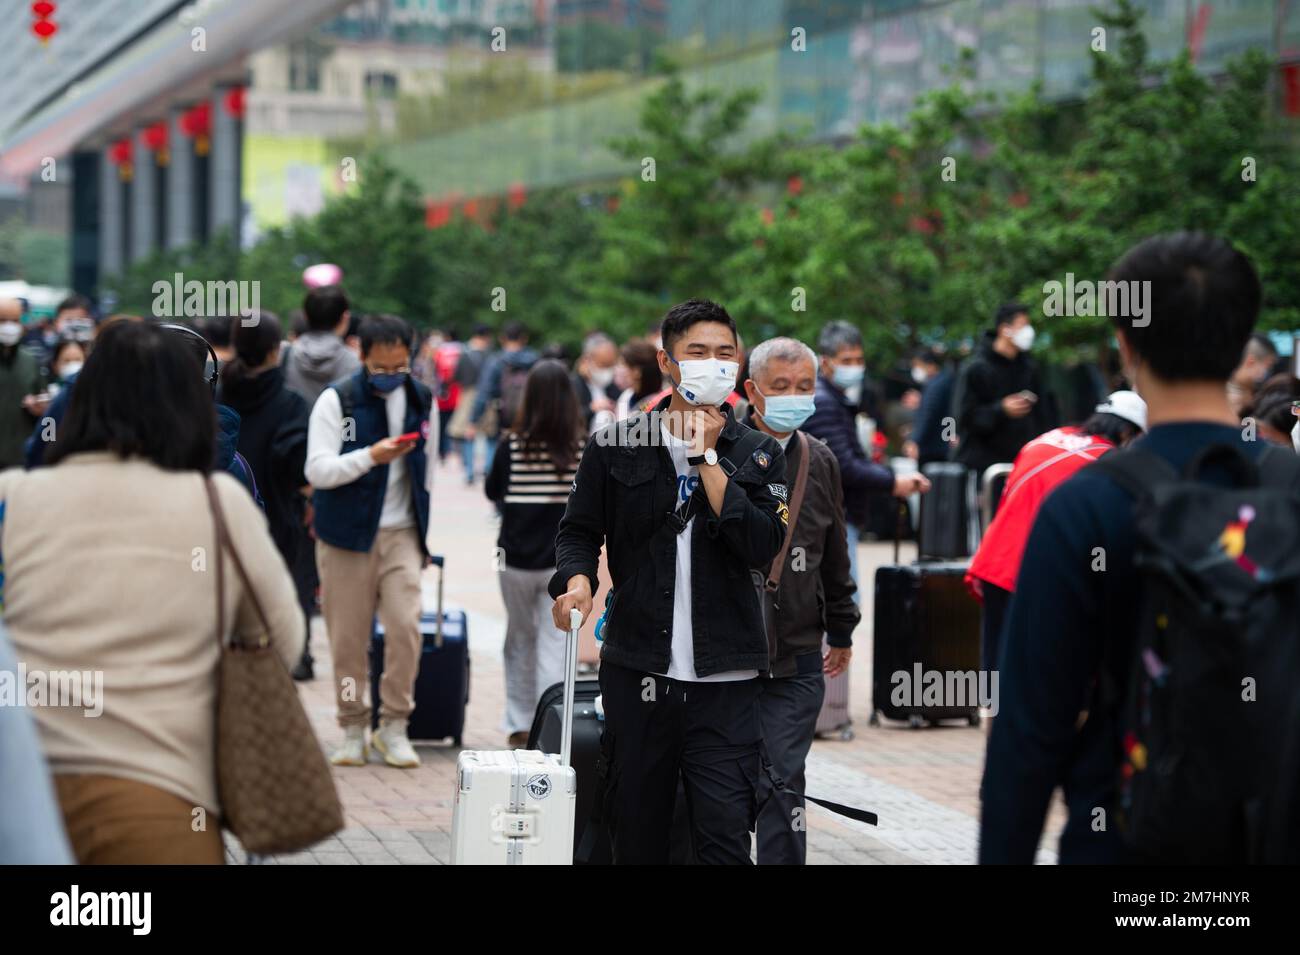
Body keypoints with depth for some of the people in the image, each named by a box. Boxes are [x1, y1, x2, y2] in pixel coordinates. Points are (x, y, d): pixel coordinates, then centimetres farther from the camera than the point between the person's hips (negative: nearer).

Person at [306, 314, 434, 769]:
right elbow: (317, 470, -13)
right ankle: (353, 730, 15)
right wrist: (370, 457, -26)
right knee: (347, 638, 2)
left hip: (402, 534, 2)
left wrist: (429, 534, 18)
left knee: (405, 626, -10)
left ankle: (394, 726, 3)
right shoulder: (336, 401, -6)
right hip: (347, 536, -2)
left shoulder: (421, 399, 8)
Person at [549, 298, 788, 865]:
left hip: (724, 676, -1)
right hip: (636, 669, 1)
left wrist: (706, 458, -10)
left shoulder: (757, 453, 6)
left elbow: (762, 546, -9)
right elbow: (578, 531, 10)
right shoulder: (614, 446, 7)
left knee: (725, 840, -8)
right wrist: (577, 579, -12)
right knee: (636, 836, 8)